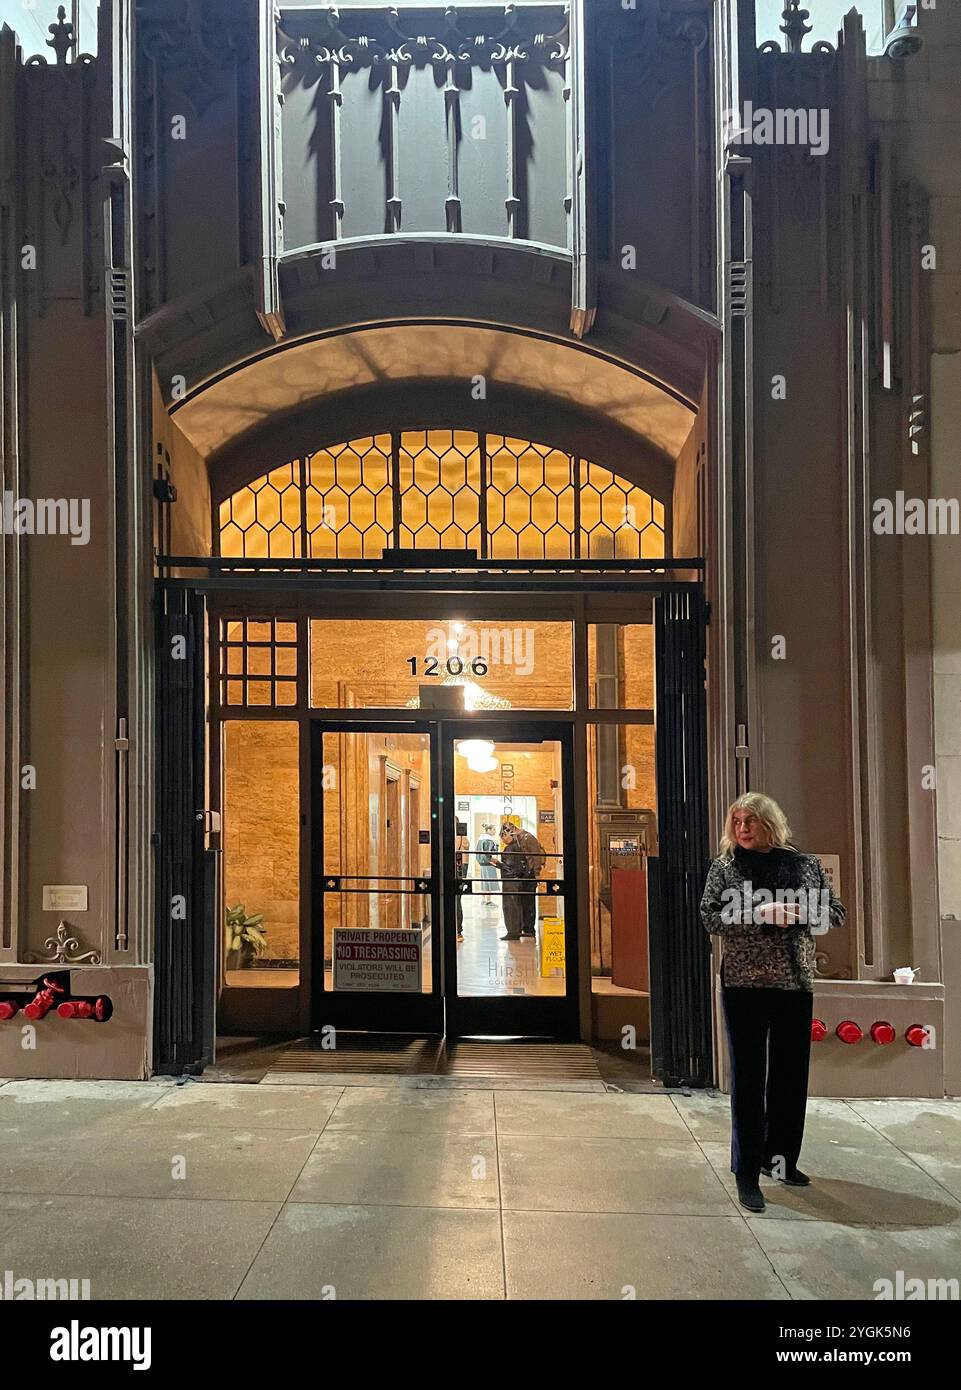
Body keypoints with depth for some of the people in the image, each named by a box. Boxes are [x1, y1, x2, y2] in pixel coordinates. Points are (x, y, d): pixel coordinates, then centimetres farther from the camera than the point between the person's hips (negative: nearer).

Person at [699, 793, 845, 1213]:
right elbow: (711, 917, -7)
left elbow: (835, 913, 9)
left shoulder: (805, 864, 6)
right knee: (748, 1079, -1)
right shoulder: (724, 867, 2)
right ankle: (746, 1174, 5)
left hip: (795, 985, 3)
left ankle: (779, 1158, 28)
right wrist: (759, 914, -20)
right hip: (744, 985, -3)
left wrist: (802, 914, -12)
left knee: (791, 1076, 11)